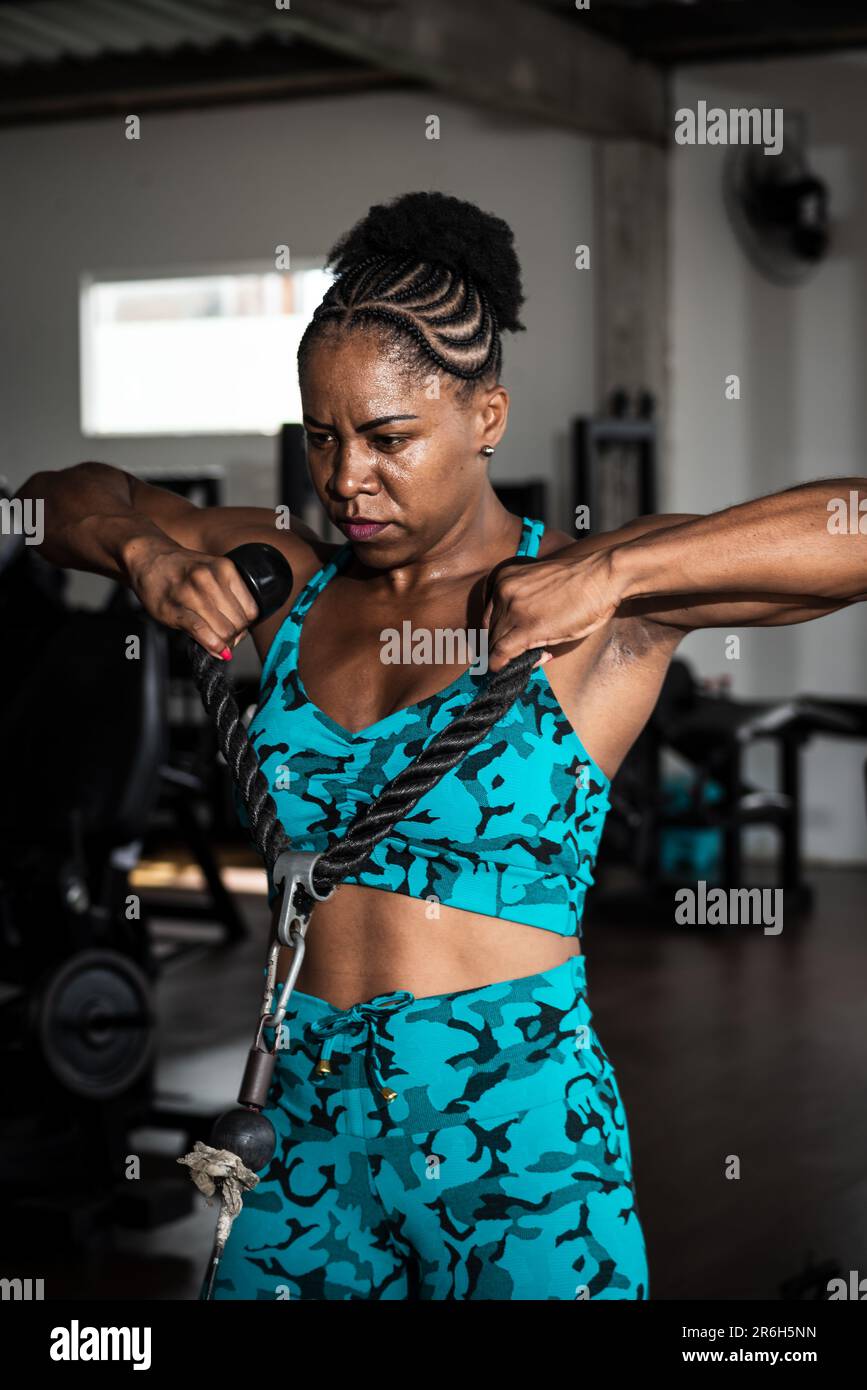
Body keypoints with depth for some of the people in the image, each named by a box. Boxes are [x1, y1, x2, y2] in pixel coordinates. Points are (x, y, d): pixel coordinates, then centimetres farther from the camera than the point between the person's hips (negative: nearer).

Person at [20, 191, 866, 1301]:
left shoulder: (587, 597, -6)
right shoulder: (289, 582, 6)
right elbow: (65, 496, 17)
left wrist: (617, 569, -23)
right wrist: (148, 555, -4)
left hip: (521, 1140, -4)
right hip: (303, 1128, 4)